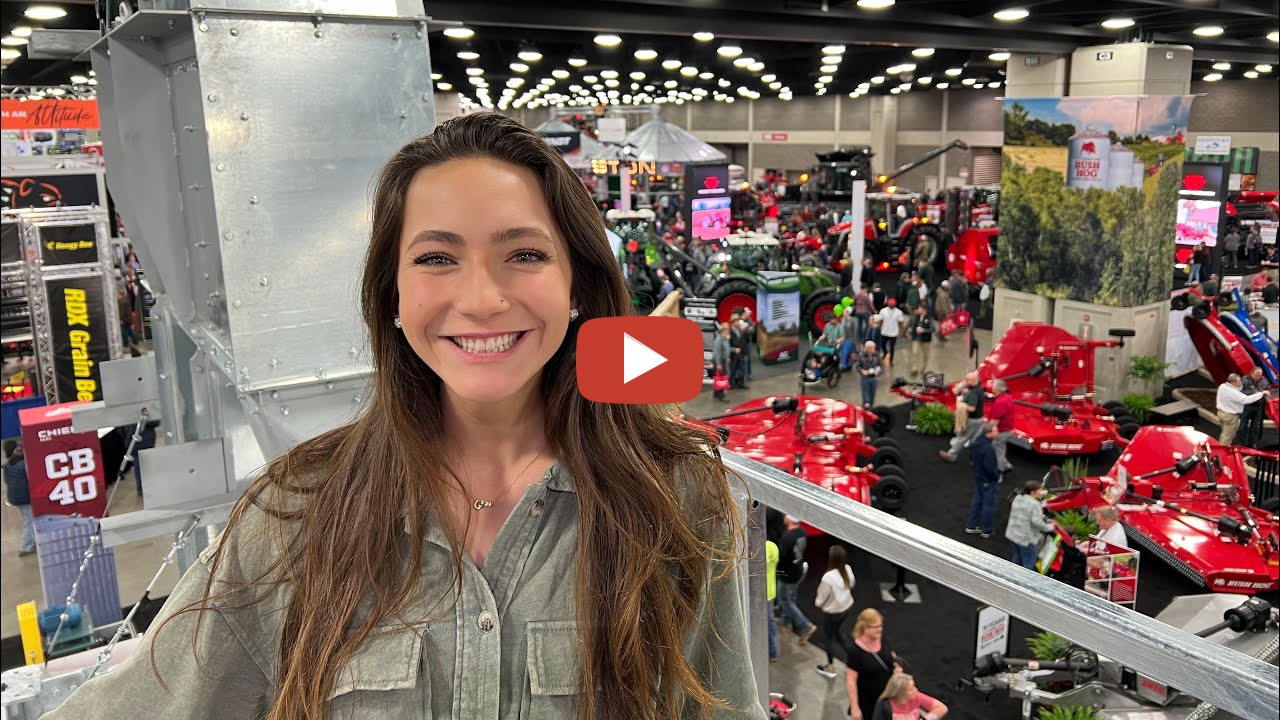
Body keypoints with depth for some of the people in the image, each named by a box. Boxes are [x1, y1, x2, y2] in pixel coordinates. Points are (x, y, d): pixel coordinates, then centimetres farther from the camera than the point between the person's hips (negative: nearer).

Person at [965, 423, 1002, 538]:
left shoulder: (977, 441, -2)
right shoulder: (988, 448, -31)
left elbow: (971, 457, 11)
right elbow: (990, 467, -27)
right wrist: (997, 477, -11)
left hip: (978, 476, 9)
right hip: (988, 480, -9)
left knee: (976, 500, 20)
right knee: (989, 504, 7)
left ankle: (971, 526, 31)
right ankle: (987, 530, 20)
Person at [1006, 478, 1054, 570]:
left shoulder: (1017, 498, 5)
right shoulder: (1035, 504, -20)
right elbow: (1037, 521, -25)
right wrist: (1049, 527, -9)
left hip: (1012, 535, 8)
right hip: (1026, 539, -8)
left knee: (1017, 559, 24)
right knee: (1029, 564, 4)